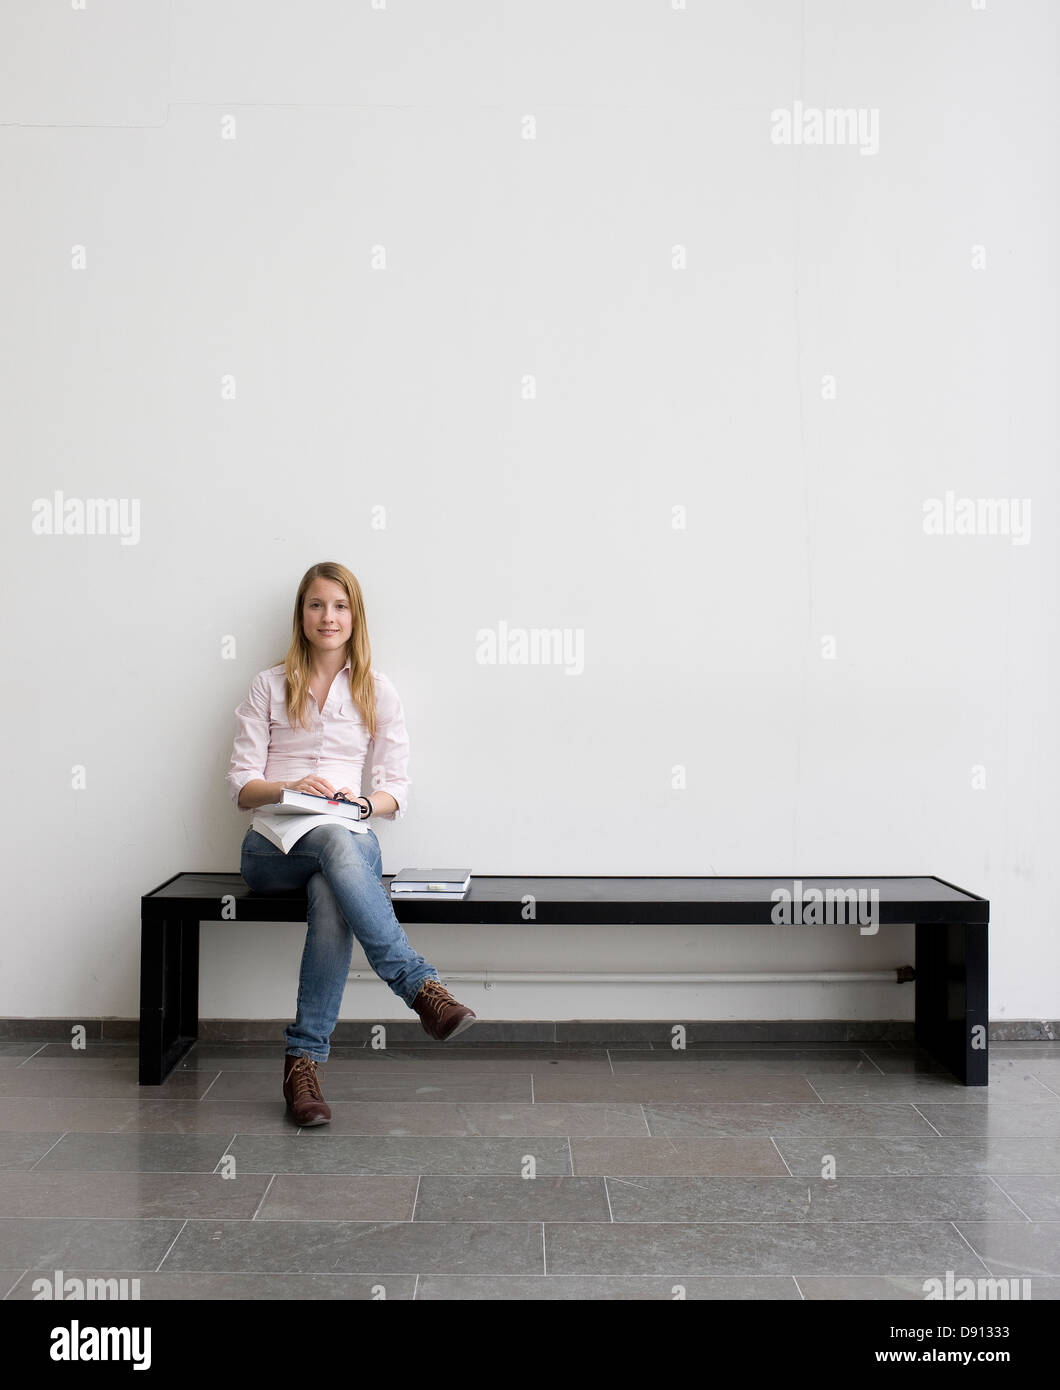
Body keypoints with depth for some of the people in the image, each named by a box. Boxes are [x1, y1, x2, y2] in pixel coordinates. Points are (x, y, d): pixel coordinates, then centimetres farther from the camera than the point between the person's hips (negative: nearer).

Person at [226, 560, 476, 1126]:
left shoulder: (377, 691, 16)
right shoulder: (269, 686, 14)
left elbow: (395, 790, 10)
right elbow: (241, 785, 7)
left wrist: (361, 803, -13)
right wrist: (289, 788, -14)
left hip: (350, 837, 1)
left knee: (331, 896, -38)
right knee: (336, 844, -39)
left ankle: (304, 1059, -39)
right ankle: (422, 986, -47)